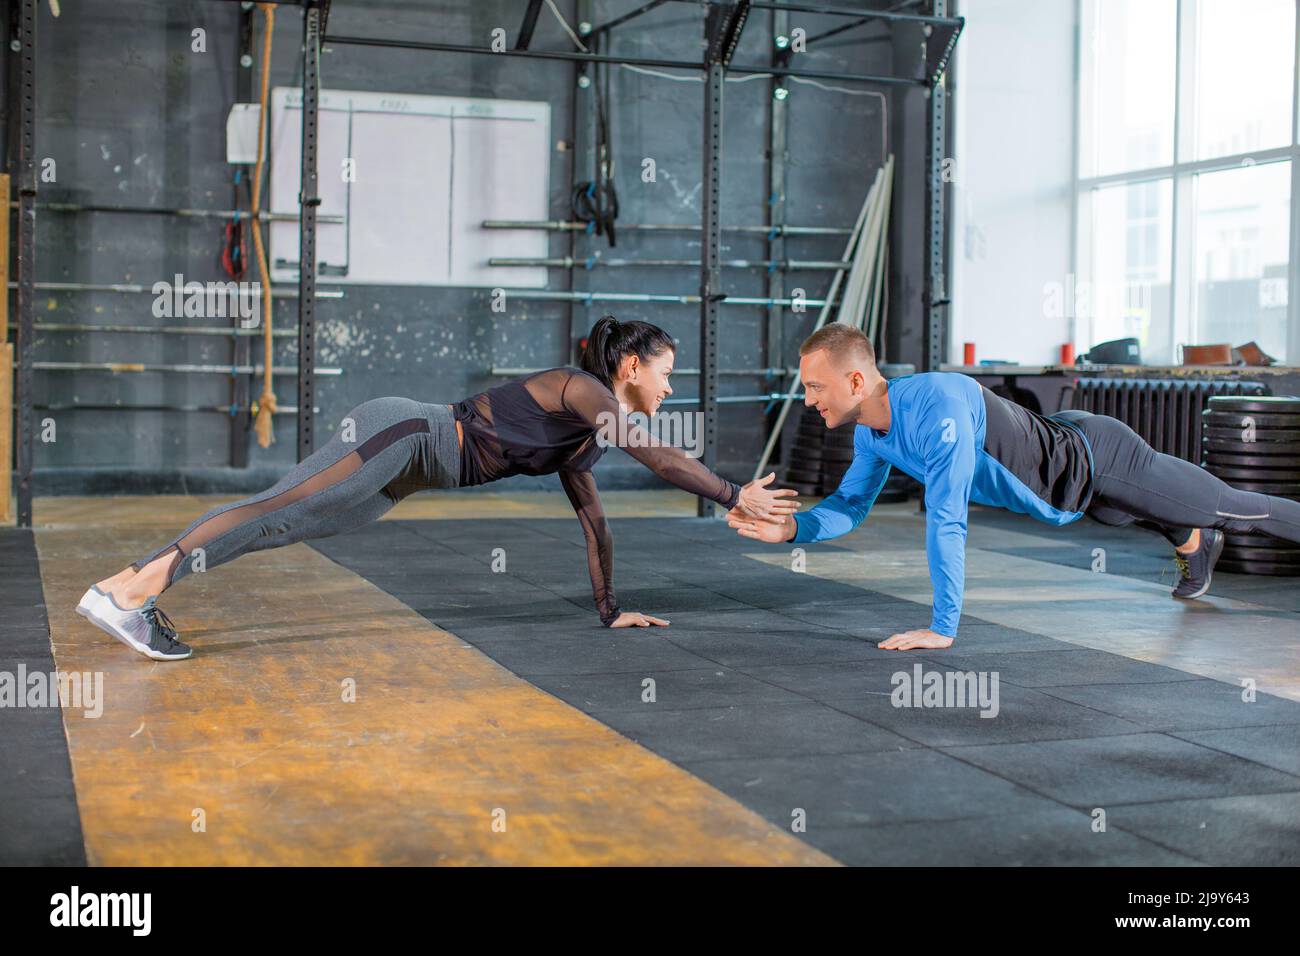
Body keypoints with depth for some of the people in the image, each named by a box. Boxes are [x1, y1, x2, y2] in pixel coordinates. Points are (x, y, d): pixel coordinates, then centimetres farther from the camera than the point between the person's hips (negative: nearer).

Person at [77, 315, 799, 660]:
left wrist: (610, 609, 25)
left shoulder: (584, 433, 18)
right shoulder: (581, 390, -8)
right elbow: (659, 458, -16)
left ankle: (135, 589, 4)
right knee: (278, 517, -20)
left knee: (276, 521, 4)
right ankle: (126, 590, -26)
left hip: (407, 464, 9)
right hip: (404, 434, -9)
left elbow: (592, 520, 23)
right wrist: (735, 497, -10)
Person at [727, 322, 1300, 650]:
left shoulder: (936, 408, -41)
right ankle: (1195, 545, 68)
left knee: (1232, 509, 13)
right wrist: (790, 527, -20)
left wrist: (942, 628, -38)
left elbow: (946, 520, -41)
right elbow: (851, 505, 0)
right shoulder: (870, 434, -13)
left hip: (1097, 462, -8)